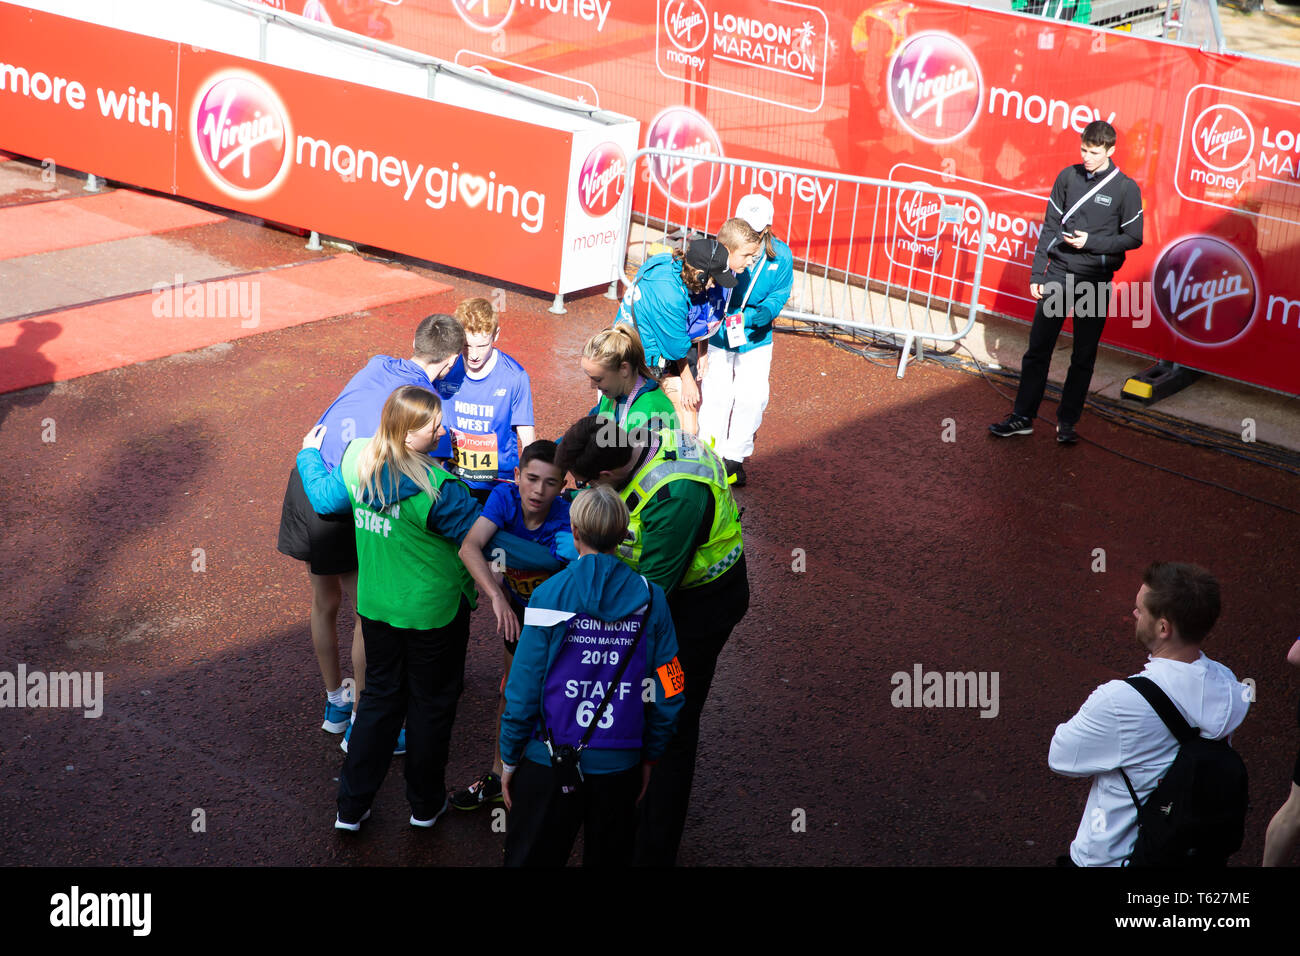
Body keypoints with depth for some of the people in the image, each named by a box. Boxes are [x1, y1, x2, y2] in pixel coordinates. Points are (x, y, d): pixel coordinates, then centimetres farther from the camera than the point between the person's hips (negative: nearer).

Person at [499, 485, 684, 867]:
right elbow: (669, 692, -2)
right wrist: (649, 756, 11)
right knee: (609, 857, 20)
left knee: (532, 856, 14)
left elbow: (524, 688, -11)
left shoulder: (550, 595, -12)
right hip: (620, 766, 2)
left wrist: (509, 759, 2)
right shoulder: (650, 598, -5)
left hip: (549, 764, -2)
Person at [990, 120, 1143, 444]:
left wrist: (1092, 242, -14)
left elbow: (1133, 238, -1)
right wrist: (1037, 274, 4)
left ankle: (1067, 422, 14)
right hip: (1058, 272, 2)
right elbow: (1050, 227, 7)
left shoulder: (1126, 188, -4)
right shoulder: (1068, 177, 4)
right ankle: (1023, 417, 11)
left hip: (1095, 282, -2)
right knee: (1038, 348, 3)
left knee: (1083, 356, 4)